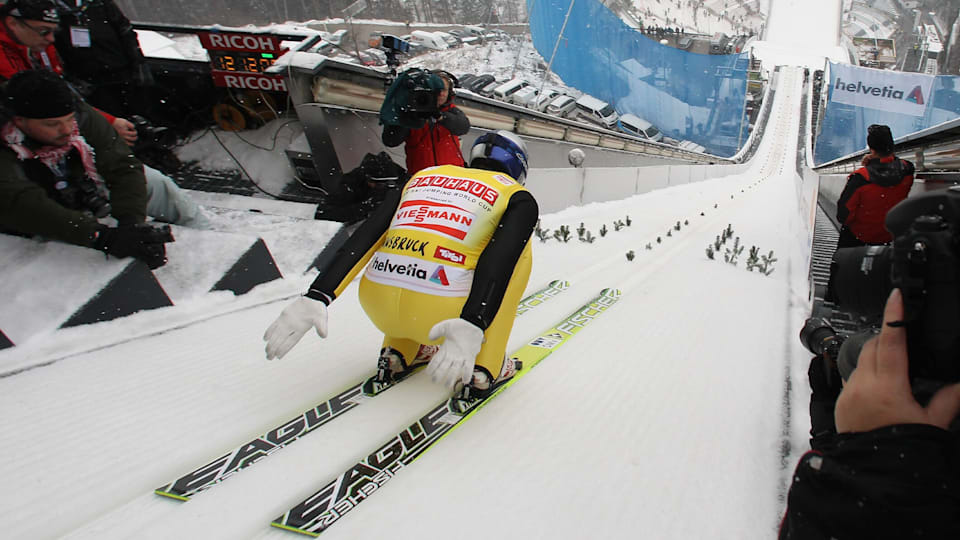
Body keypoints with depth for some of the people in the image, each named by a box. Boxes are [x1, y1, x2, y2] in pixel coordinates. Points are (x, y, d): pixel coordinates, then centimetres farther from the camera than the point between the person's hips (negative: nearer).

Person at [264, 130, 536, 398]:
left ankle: (397, 353, 26)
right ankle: (484, 369, 13)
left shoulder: (423, 176, 22)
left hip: (377, 307, 5)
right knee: (518, 249, 20)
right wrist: (471, 328, -23)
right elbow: (497, 264, -11)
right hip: (441, 315, -5)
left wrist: (315, 298, 2)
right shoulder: (518, 198, 10)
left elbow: (362, 238, 9)